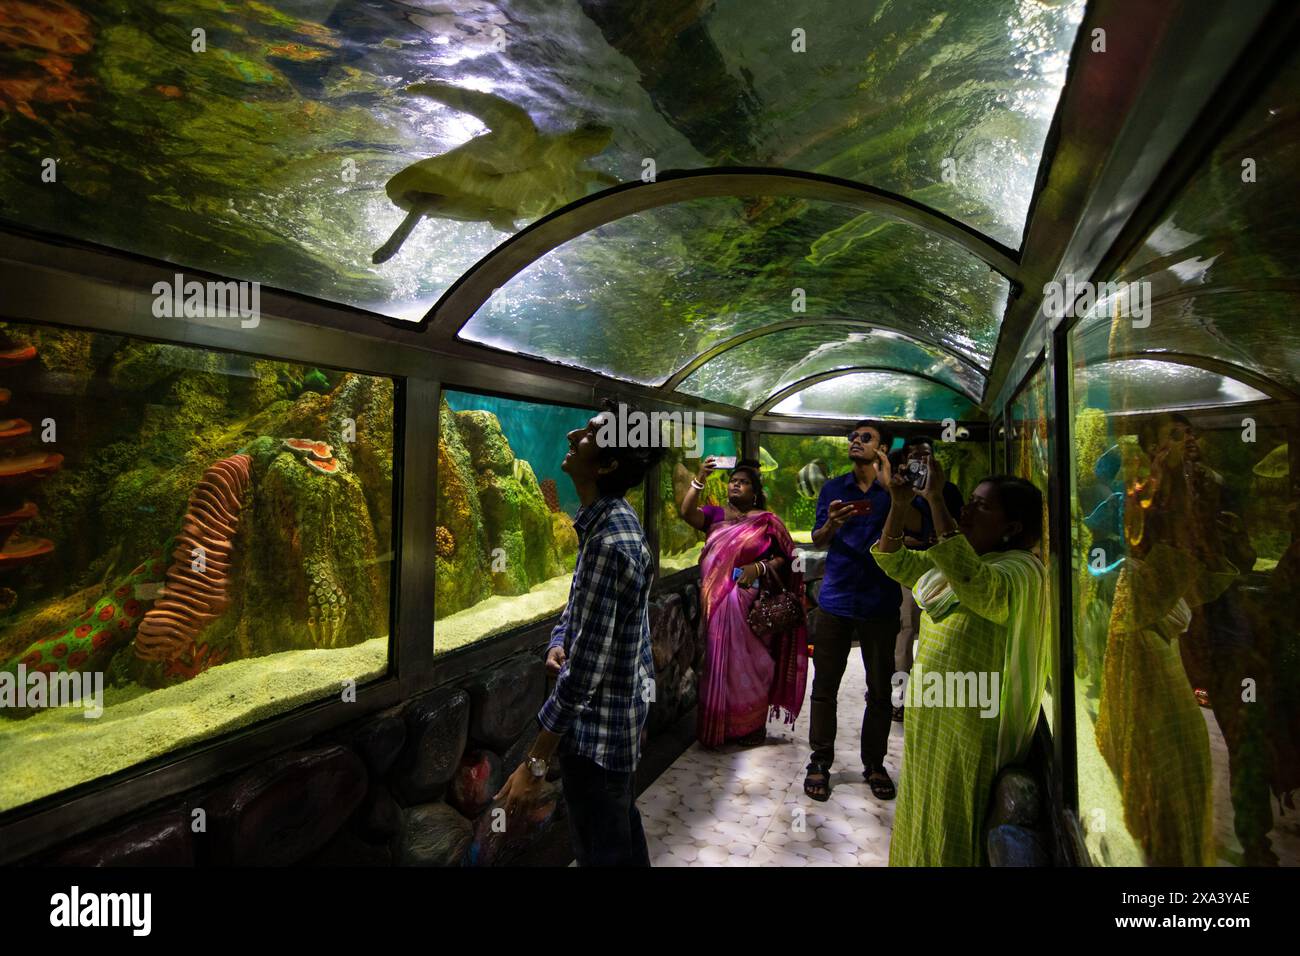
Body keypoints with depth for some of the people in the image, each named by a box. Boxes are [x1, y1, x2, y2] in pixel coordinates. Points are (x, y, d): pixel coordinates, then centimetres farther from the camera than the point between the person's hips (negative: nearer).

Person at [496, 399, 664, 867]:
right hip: (619, 709, 9)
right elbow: (581, 601, 15)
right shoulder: (608, 519, 2)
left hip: (597, 724, -9)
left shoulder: (610, 542, -30)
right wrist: (558, 642, -4)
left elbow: (586, 667, -29)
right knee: (621, 829, 27)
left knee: (602, 850, 12)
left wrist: (535, 763, -22)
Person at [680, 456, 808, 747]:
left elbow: (785, 558, -1)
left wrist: (760, 567, -18)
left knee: (747, 663, 5)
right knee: (718, 663, 10)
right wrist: (700, 479, -19)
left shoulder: (767, 521, 0)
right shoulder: (715, 514, 8)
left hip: (749, 606, -3)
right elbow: (686, 512, -9)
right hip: (715, 603, 3)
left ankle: (752, 725, 21)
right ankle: (718, 725, 24)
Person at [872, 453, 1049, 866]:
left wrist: (935, 499, -34)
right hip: (929, 718, 8)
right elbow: (893, 561, 7)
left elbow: (975, 583, -38)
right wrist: (899, 501, -7)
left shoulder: (1021, 568, -18)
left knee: (952, 832, 9)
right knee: (923, 820, 22)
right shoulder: (946, 561, 8)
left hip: (971, 726, -8)